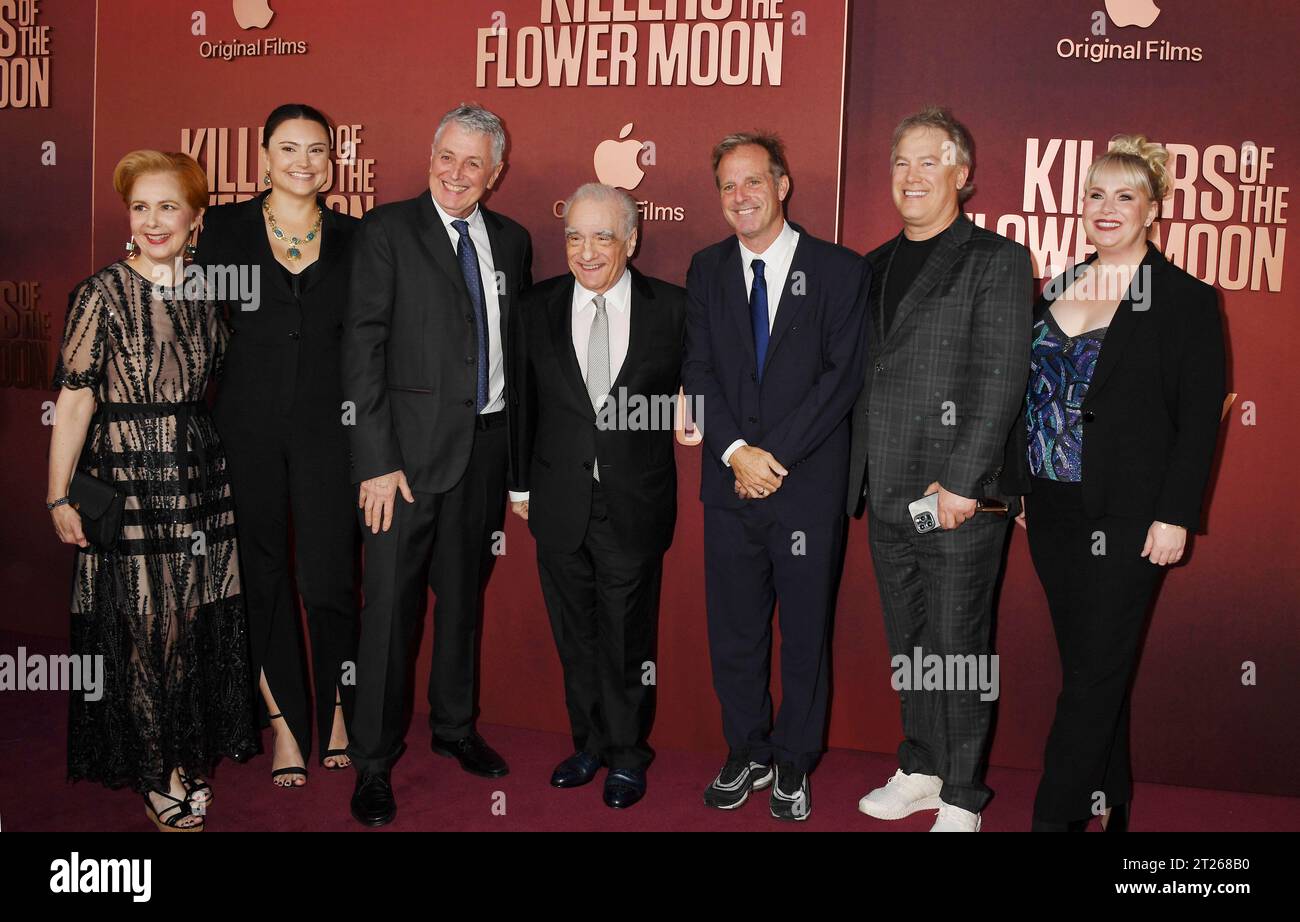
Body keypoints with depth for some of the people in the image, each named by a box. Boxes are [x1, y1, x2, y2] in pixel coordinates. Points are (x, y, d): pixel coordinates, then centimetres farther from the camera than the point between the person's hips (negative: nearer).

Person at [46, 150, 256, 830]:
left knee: (199, 624, 10)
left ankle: (188, 758, 27)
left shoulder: (205, 295, 8)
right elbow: (74, 398, -9)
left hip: (203, 482, 4)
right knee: (140, 630, 2)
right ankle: (153, 776, 18)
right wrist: (59, 497, -12)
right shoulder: (102, 295, -6)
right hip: (128, 485, -4)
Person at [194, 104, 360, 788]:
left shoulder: (352, 238, 6)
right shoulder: (224, 229, 4)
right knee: (263, 576, 7)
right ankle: (287, 725, 21)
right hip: (248, 424, 1)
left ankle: (338, 710, 20)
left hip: (328, 424, 0)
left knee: (328, 579, -4)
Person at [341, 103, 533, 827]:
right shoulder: (388, 231, -5)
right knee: (392, 602, 0)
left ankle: (455, 726, 34)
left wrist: (519, 449, 7)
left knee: (465, 593, 17)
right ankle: (374, 761, 14)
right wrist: (377, 460, -16)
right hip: (412, 447, -4)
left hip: (488, 444, 5)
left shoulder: (512, 241, 10)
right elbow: (364, 347, -10)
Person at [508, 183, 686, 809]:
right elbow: (523, 402, 8)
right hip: (560, 505, 3)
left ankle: (626, 755, 27)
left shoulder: (671, 308, -5)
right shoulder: (537, 309, 2)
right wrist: (521, 483, 11)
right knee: (575, 637, 15)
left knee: (627, 639, 9)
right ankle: (589, 744, 33)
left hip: (635, 505, -2)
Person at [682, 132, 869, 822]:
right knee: (733, 633, 11)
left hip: (808, 486, -3)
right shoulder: (707, 269, 9)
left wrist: (775, 455, -13)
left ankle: (793, 764, 26)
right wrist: (737, 451, -11)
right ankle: (746, 755, 30)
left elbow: (843, 375, -8)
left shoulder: (839, 270, -2)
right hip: (729, 483, 3)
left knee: (805, 634, 9)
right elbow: (698, 371, 3)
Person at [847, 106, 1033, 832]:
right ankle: (921, 771, 31)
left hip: (959, 497, -6)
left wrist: (960, 481, -18)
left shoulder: (997, 261, -4)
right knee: (909, 645, 15)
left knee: (959, 648, 1)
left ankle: (962, 801, 15)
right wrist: (858, 472, 9)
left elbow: (1002, 379, -12)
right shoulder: (876, 267, 16)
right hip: (888, 495, 6)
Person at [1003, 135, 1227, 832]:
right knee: (1087, 664, 14)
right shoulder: (1056, 290, 11)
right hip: (1053, 510, 6)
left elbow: (1200, 419, -8)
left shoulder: (1186, 300, -5)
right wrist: (1020, 487, 11)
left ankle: (1054, 815, 6)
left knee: (1097, 669, -1)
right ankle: (1108, 803, 29)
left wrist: (1175, 516, -14)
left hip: (1126, 516, -5)